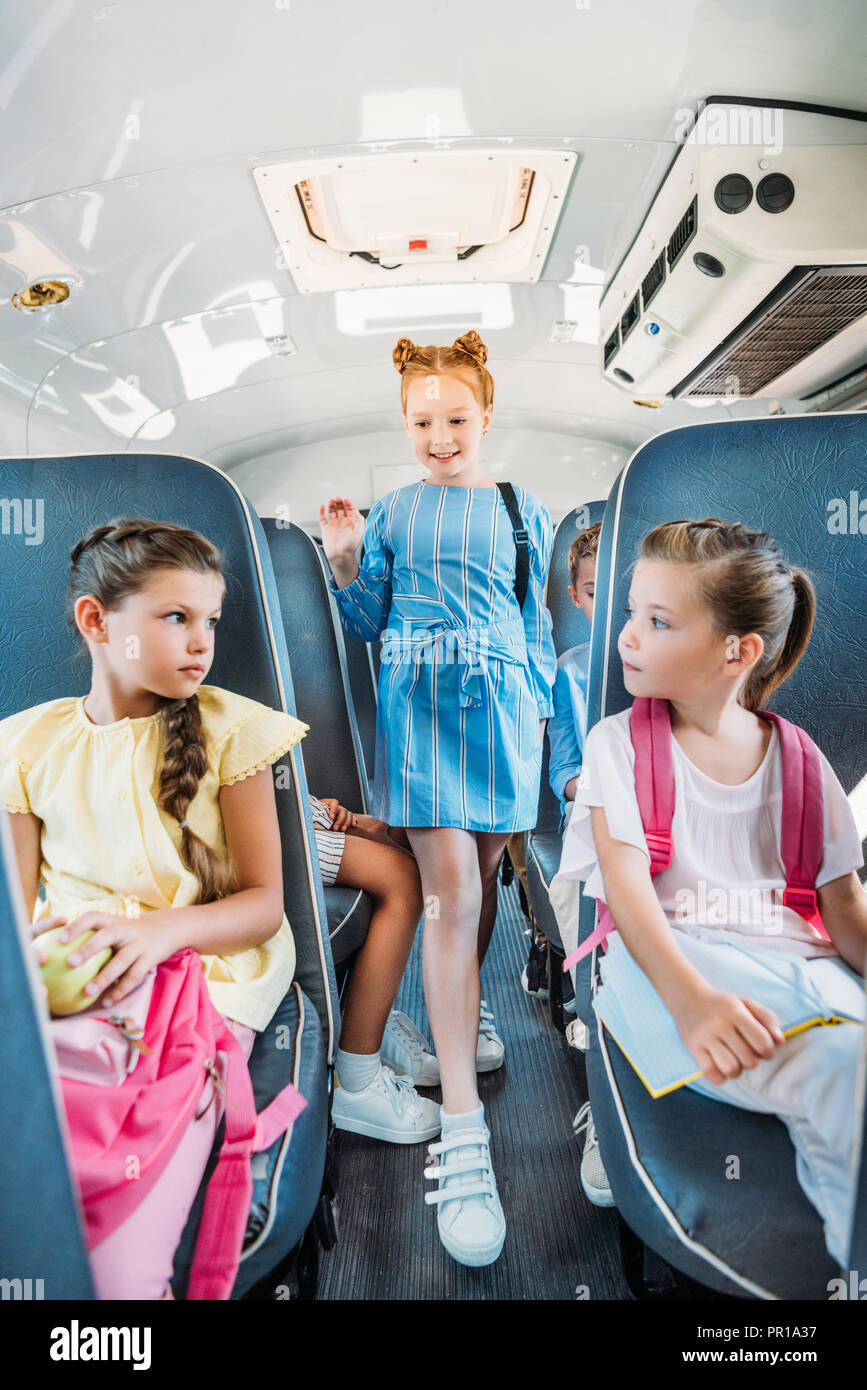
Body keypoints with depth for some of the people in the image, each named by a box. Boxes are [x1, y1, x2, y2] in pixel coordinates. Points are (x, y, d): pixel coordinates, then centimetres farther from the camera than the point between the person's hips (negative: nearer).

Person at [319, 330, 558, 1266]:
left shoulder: (524, 513, 12)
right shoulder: (391, 514, 8)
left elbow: (536, 623, 15)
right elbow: (368, 624, 10)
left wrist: (538, 706, 11)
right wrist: (344, 565, -6)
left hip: (502, 703, 3)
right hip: (419, 704, -2)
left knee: (482, 873, 9)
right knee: (450, 892, -12)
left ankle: (465, 1003, 40)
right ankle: (462, 1129, -9)